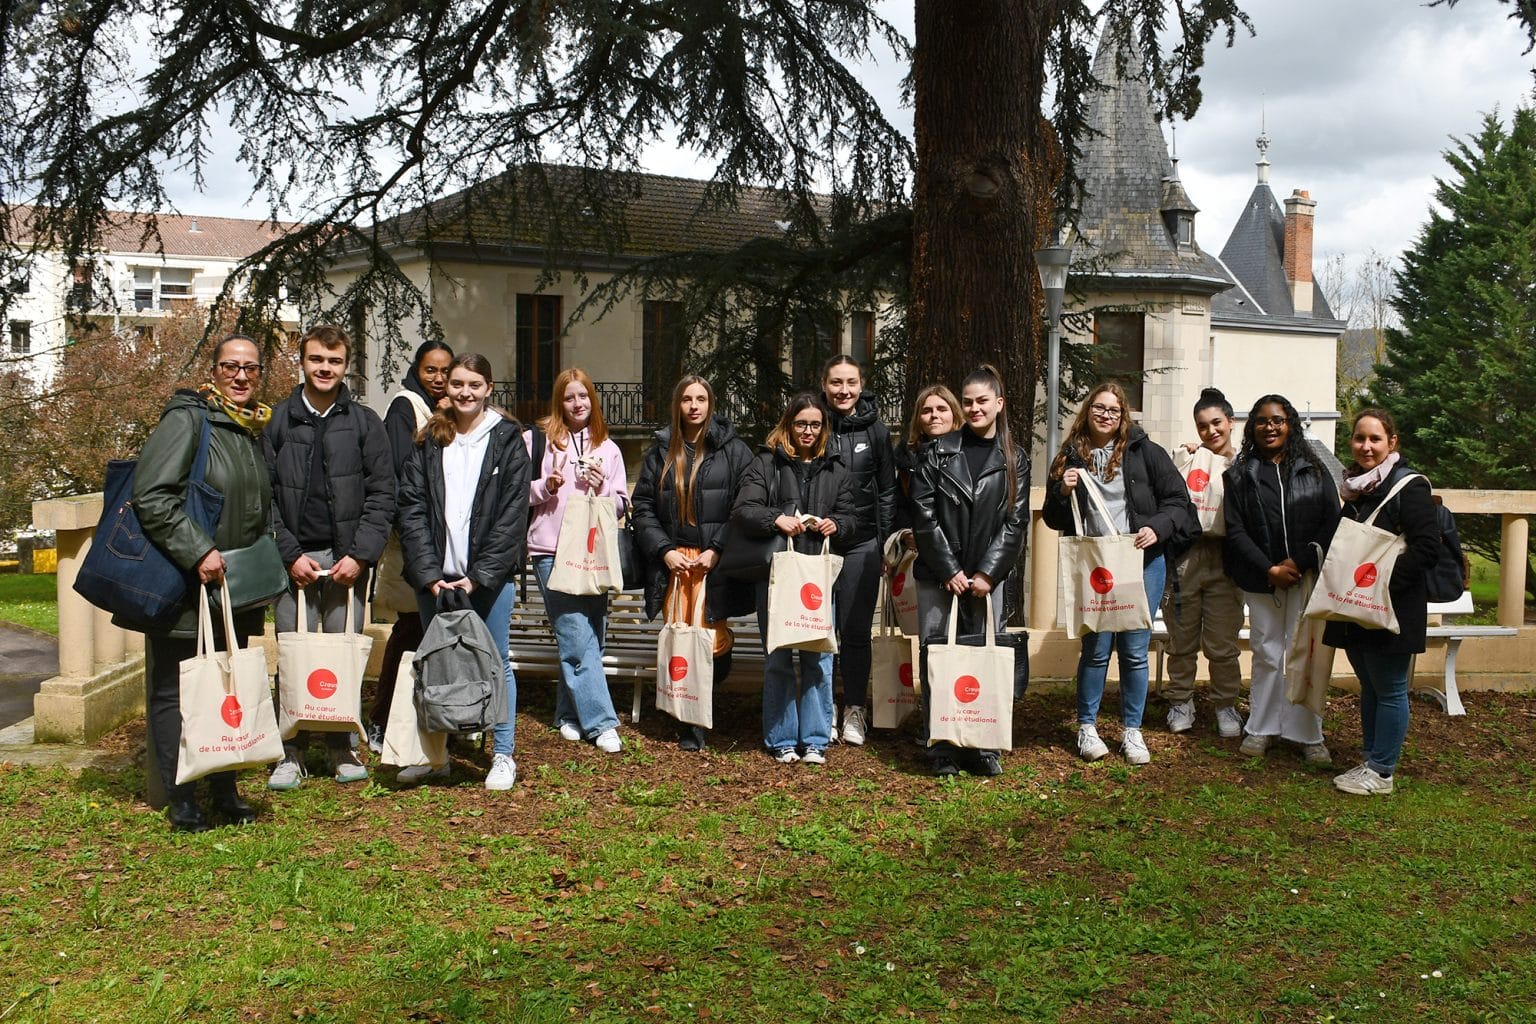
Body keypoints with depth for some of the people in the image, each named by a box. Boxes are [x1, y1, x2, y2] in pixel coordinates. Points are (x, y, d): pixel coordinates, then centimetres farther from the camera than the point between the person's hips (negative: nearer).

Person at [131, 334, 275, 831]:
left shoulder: (256, 430, 13)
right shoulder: (187, 419, -10)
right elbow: (151, 496, -20)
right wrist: (198, 552, -24)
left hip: (235, 588, 8)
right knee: (175, 690, 0)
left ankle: (224, 791, 22)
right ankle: (181, 799, 7)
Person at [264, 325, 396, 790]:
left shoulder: (365, 423, 6)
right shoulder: (277, 421, 6)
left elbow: (381, 495, 3)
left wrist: (360, 555, -7)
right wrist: (290, 554, -7)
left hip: (348, 559, 0)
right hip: (294, 559, 0)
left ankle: (344, 749, 17)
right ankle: (291, 753, 10)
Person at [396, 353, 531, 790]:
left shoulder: (507, 439, 1)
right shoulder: (429, 440, 8)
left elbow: (513, 514, -5)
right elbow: (411, 508, 1)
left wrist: (479, 575, -12)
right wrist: (428, 573, -10)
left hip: (488, 576, -2)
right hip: (435, 577, 3)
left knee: (495, 664, 4)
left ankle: (503, 755, 13)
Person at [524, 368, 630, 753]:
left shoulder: (608, 448, 15)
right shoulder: (538, 440, 4)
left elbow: (621, 504, 16)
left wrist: (603, 488, -4)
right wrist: (547, 486, -12)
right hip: (553, 552, -4)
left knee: (590, 637, 6)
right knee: (577, 639, -9)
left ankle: (570, 714, 21)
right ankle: (600, 722, -6)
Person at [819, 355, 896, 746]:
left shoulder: (875, 430, 4)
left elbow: (888, 490, 7)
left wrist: (885, 540, 2)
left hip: (862, 544, 0)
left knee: (856, 629, 4)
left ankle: (855, 709, 14)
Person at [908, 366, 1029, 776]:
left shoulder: (1015, 459, 8)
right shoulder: (937, 452, 4)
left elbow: (1016, 521, 4)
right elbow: (923, 515, -2)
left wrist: (989, 573, -6)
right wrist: (950, 570, -8)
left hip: (986, 577, 1)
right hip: (938, 576, -1)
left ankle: (983, 747, 10)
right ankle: (943, 750, 7)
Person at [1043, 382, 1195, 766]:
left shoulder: (1145, 453, 2)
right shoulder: (1070, 458, 6)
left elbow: (1177, 499, 2)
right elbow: (1055, 520, 9)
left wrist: (1158, 529, -14)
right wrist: (1063, 492, -10)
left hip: (1142, 563, 0)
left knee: (1135, 651, 4)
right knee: (1096, 648, 1)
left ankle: (1132, 731, 17)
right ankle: (1087, 727, 16)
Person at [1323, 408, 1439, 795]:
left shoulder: (1409, 487, -12)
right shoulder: (1354, 488, 12)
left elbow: (1427, 546, -19)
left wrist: (1384, 582, -23)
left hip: (1391, 609, -8)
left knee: (1389, 690, 1)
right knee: (1369, 687, 16)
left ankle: (1381, 771, 7)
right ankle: (1372, 760, 26)